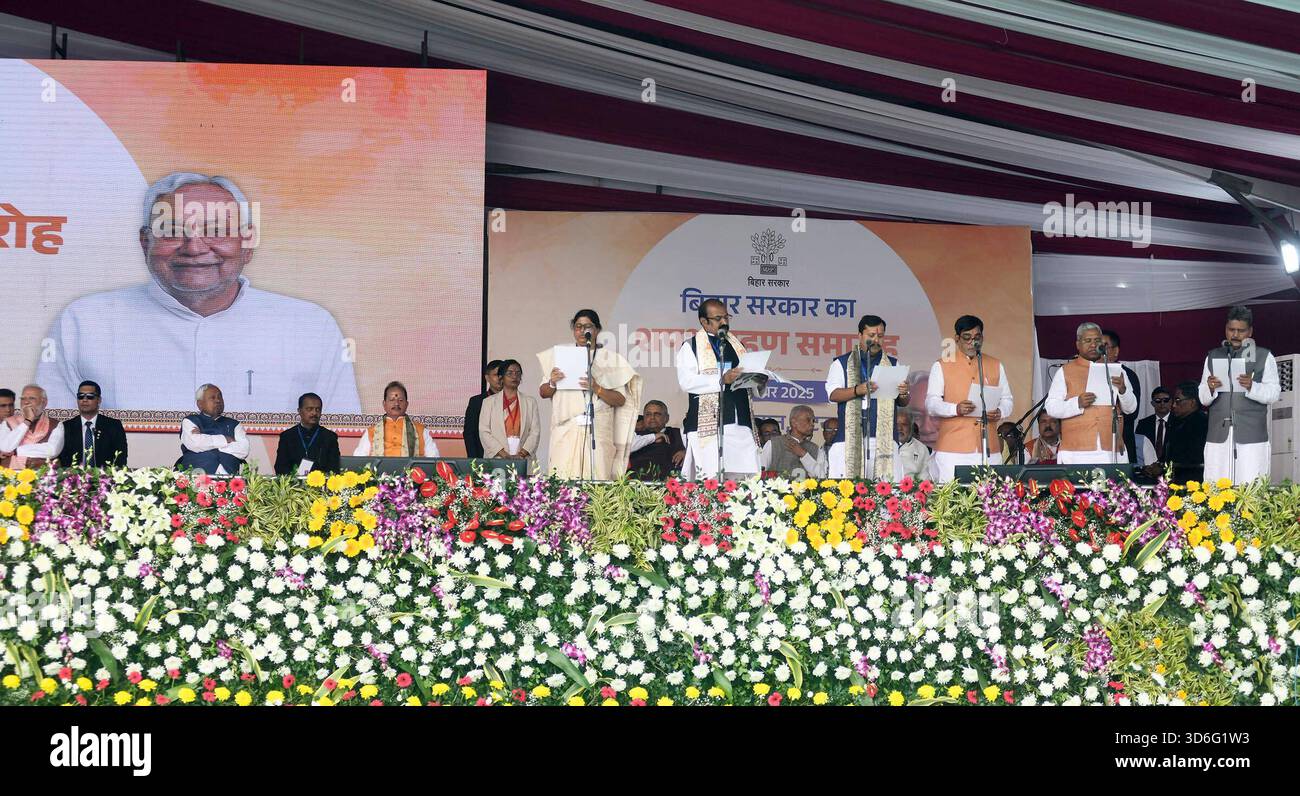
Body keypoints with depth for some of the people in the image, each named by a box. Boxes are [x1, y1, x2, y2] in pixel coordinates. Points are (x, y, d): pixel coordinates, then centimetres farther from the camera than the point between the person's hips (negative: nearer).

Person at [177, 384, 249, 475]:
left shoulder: (234, 424, 20)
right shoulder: (189, 422, 14)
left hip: (228, 476, 1)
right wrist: (225, 440, 3)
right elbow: (194, 444, -7)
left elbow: (244, 450, 3)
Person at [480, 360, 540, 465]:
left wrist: (522, 454, -9)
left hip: (524, 459, 1)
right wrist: (505, 455, -9)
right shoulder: (489, 402, 12)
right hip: (497, 459, -1)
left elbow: (535, 432, 7)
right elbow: (484, 432, 2)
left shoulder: (530, 402, 16)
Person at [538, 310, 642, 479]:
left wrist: (596, 388, -13)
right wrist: (552, 383, -7)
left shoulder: (610, 358, 9)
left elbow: (620, 400, 3)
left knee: (596, 476, -11)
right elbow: (543, 393, 14)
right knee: (562, 480, -10)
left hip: (598, 432, -1)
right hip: (566, 431, 1)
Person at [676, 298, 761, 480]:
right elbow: (686, 381, -9)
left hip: (741, 424, 4)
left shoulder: (738, 346, 23)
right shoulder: (691, 347, 8)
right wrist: (722, 379, -17)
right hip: (707, 424, -4)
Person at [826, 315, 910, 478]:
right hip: (849, 439, -2)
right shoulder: (841, 364, 12)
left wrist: (903, 393, -7)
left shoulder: (893, 365, 18)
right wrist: (857, 390, -18)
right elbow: (833, 394, -1)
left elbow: (903, 403, 17)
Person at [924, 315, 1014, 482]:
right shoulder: (942, 366, 7)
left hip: (989, 449, 3)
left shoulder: (996, 366, 18)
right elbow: (931, 403, 0)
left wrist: (999, 412, -4)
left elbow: (1007, 399, 19)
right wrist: (956, 409, -19)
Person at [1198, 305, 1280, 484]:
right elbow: (1203, 399, 14)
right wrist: (1210, 388, -8)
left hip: (1251, 437, -2)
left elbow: (1274, 393, 2)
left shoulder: (1264, 357, 10)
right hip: (1219, 437, 2)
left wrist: (1252, 387, -16)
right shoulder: (1213, 356, 17)